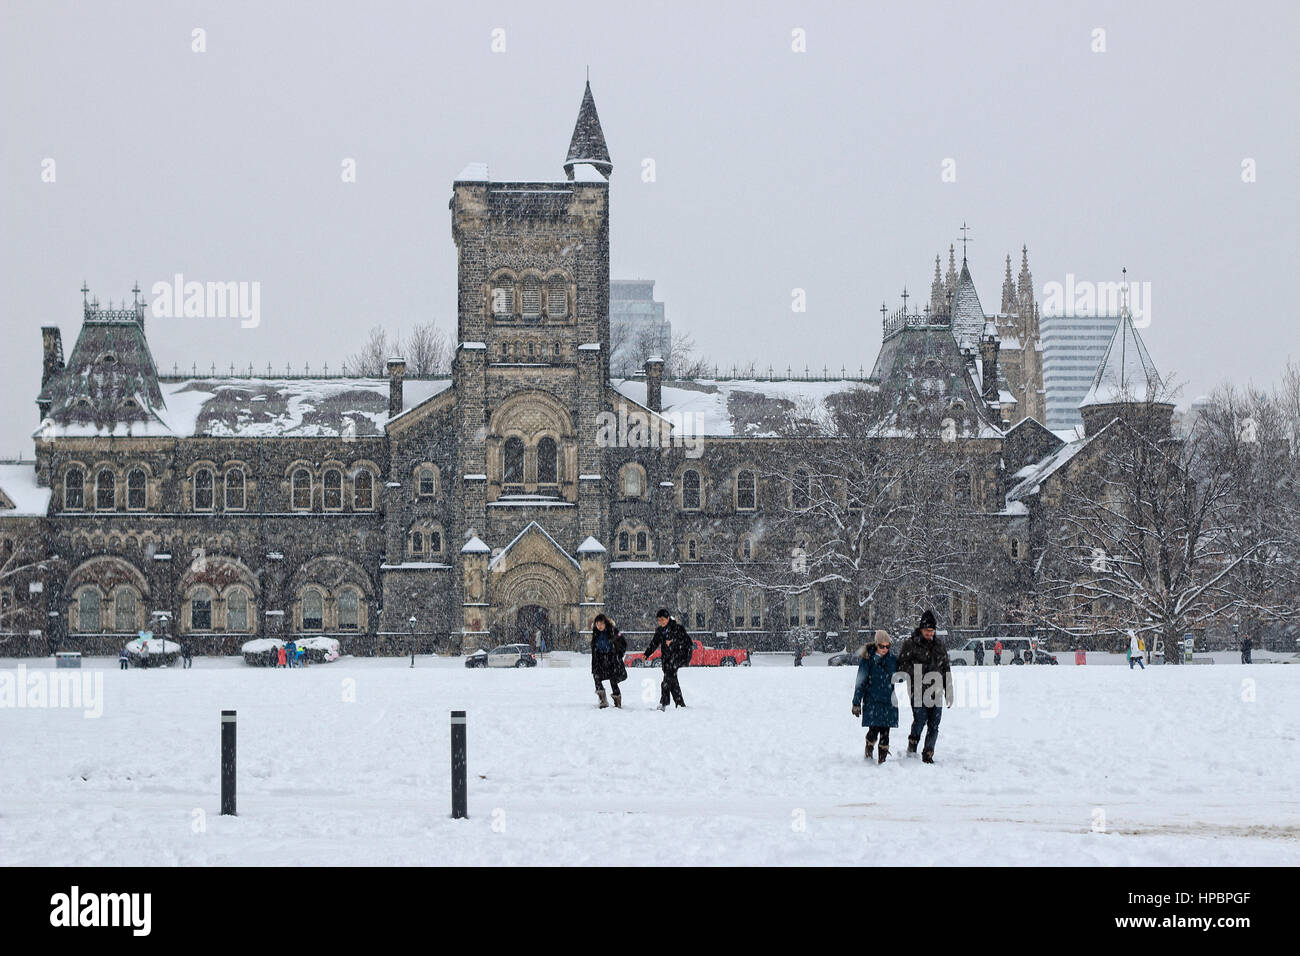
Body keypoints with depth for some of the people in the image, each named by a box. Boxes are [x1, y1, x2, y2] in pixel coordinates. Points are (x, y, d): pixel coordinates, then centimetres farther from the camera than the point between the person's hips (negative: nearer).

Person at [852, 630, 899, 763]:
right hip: (872, 701, -3)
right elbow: (860, 682, -1)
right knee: (874, 729, -10)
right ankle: (869, 750, 17)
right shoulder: (867, 660, -3)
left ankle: (883, 757, 10)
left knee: (885, 731, 1)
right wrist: (856, 703, -3)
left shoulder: (893, 660, 7)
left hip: (889, 701, 3)